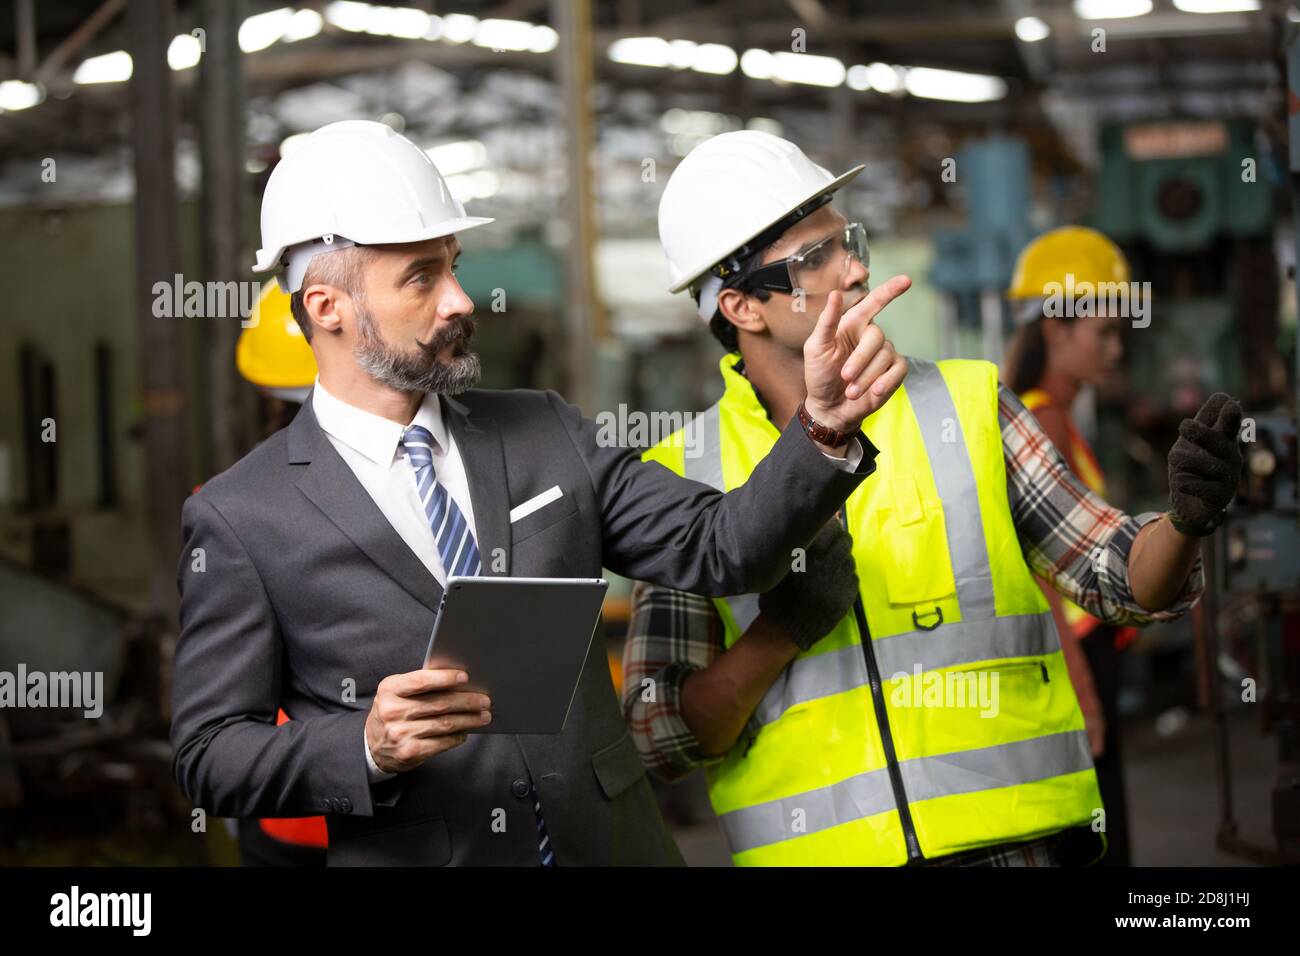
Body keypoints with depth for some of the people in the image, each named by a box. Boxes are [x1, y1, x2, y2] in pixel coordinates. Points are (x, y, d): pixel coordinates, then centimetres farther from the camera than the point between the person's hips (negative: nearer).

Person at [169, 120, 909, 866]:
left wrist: (826, 425, -15)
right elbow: (209, 754, -7)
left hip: (610, 846, 4)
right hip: (412, 853, -4)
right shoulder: (239, 518, -7)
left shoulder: (546, 435, 5)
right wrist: (368, 747, -22)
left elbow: (723, 549, -1)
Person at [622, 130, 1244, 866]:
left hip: (1012, 838, 1)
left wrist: (1184, 520, -15)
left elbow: (1124, 578, 5)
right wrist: (780, 631, -14)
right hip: (814, 847, -1)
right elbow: (661, 737, 0)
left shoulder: (970, 406, 6)